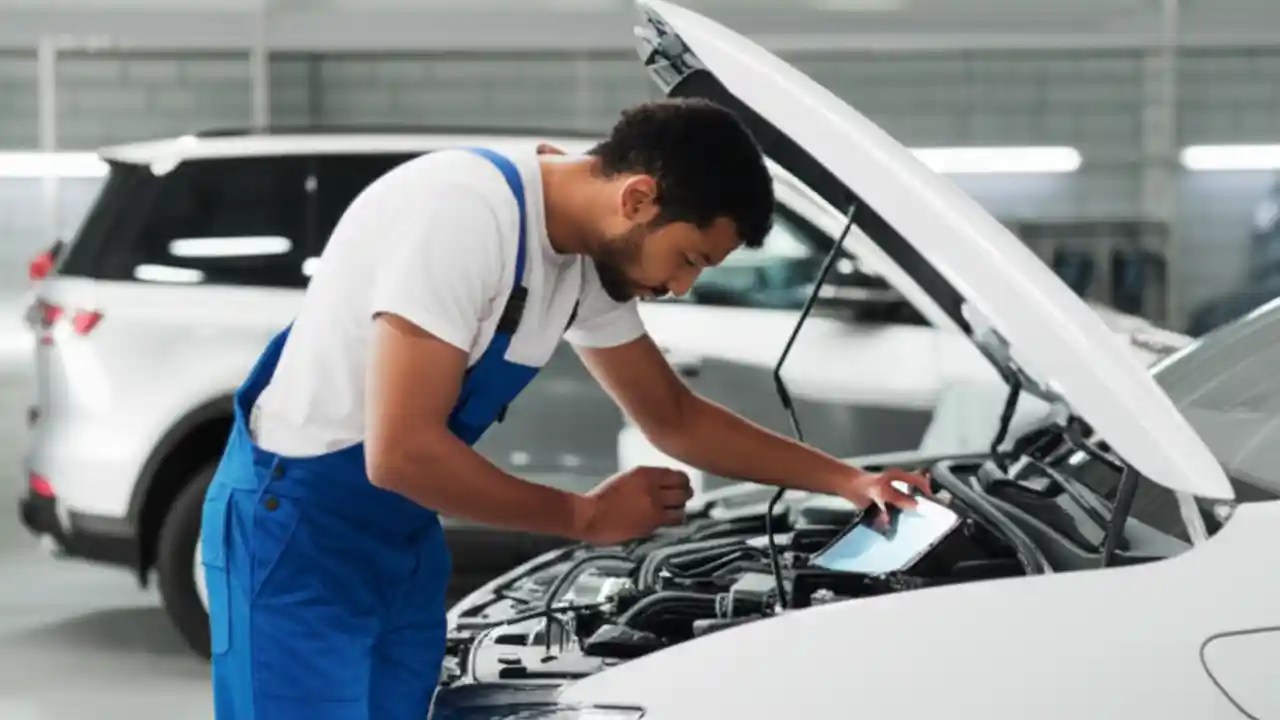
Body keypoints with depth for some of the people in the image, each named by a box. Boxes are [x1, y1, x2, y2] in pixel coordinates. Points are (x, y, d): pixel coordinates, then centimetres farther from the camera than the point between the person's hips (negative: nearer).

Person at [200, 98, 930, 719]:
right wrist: (588, 517, -18)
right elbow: (401, 453, -30)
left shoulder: (590, 261, 1)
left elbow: (676, 417, 16)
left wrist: (849, 480, 10)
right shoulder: (464, 213, -27)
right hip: (294, 527, -8)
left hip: (403, 537, 8)